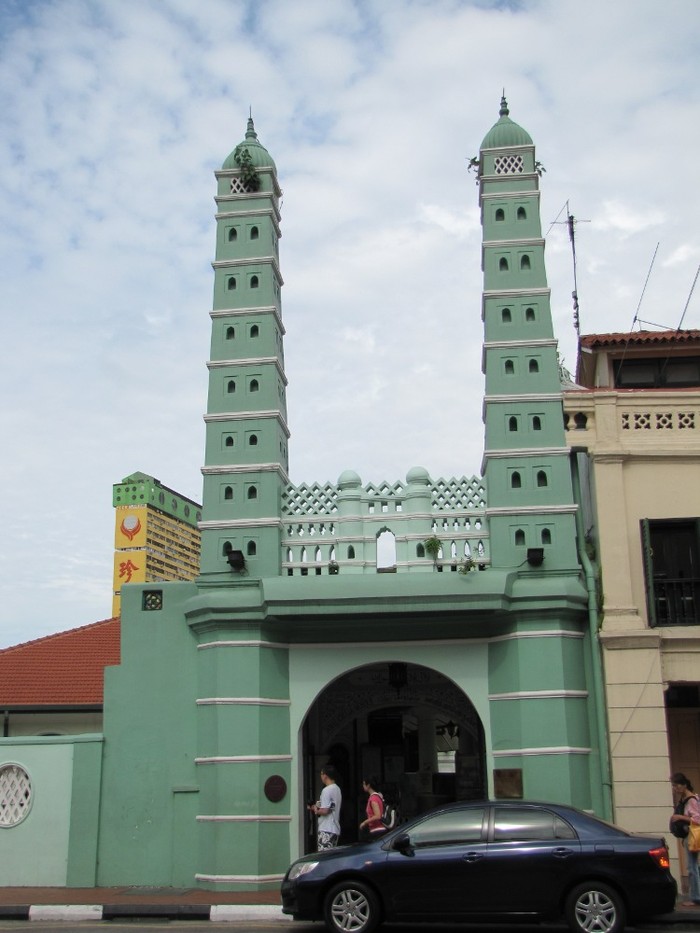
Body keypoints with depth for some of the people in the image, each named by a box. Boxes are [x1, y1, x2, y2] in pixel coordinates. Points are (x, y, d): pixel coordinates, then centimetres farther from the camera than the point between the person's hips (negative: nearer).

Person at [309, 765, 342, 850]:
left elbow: (324, 811, -21)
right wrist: (317, 806, 15)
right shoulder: (337, 789, 14)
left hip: (326, 830, -9)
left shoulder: (327, 790, -15)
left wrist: (316, 810, -2)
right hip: (335, 829, 9)